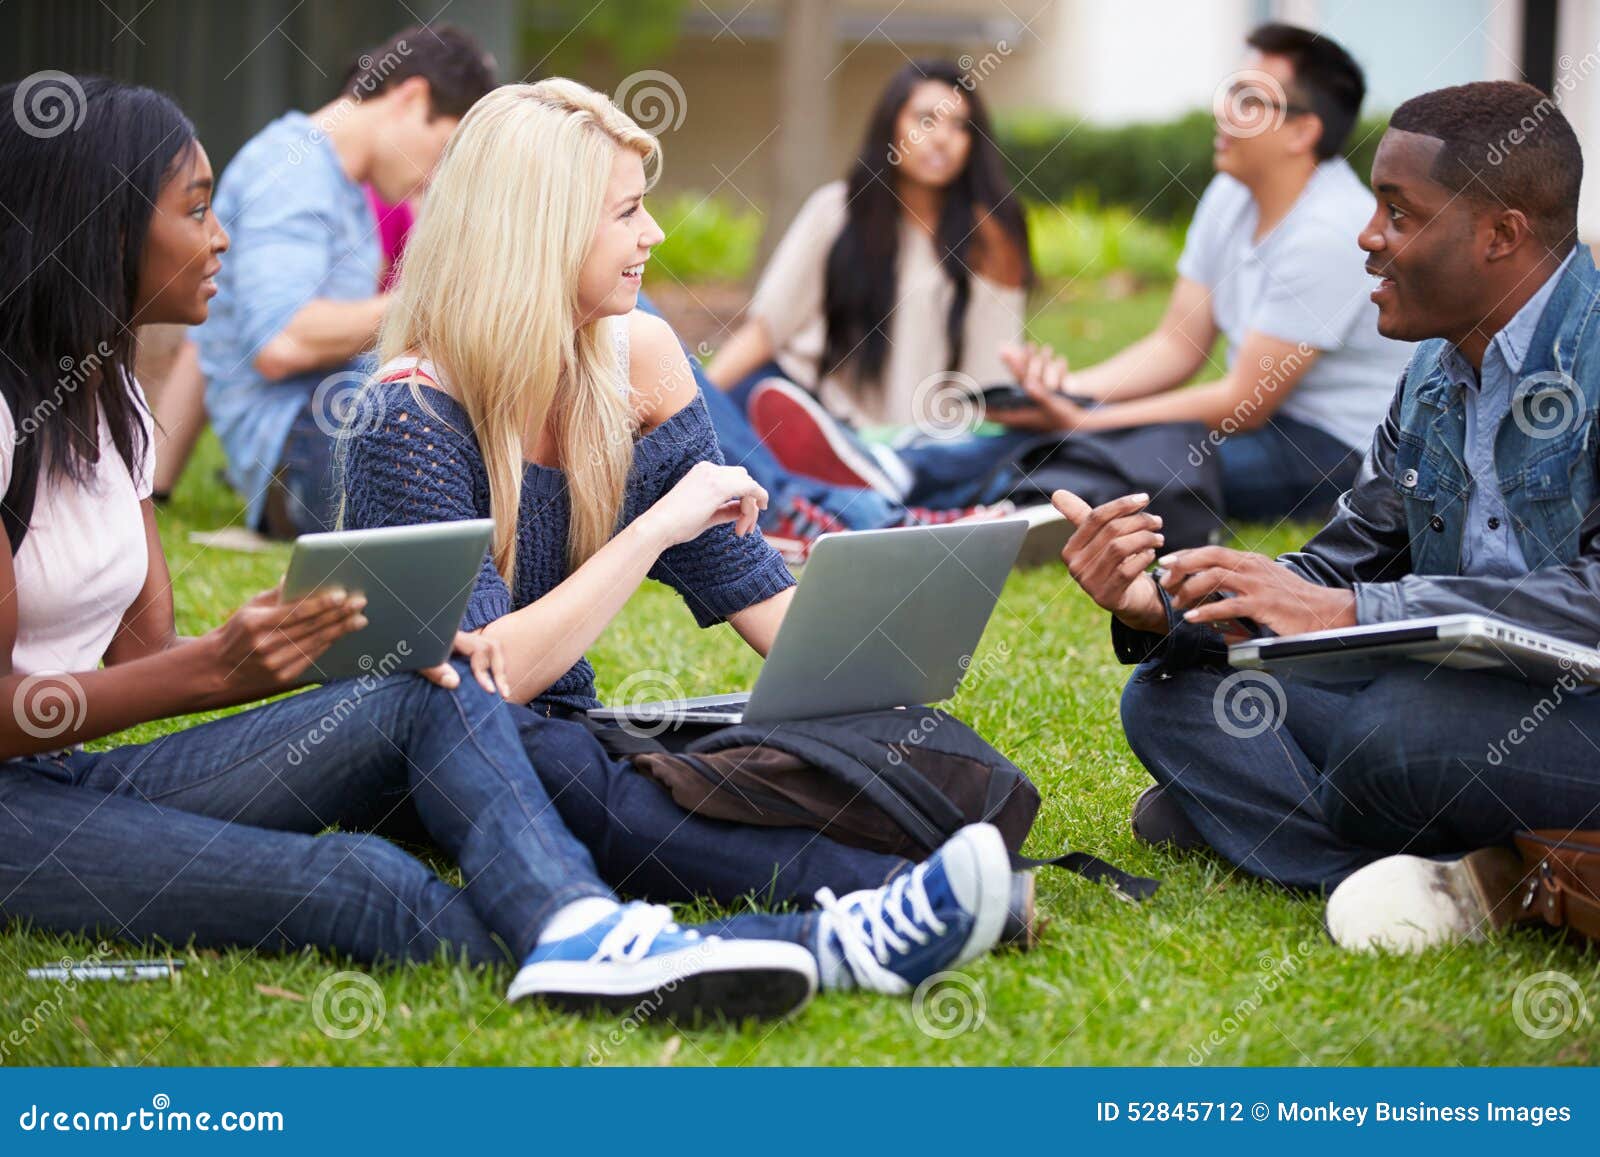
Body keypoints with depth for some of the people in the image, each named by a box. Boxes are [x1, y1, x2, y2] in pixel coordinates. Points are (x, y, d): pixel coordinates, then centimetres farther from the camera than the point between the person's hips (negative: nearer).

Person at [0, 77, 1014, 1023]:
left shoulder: (106, 395, 16)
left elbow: (140, 648, 11)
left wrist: (313, 646, -7)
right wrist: (221, 667, -25)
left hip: (94, 777, 8)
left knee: (429, 698, -16)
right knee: (350, 884, -30)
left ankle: (581, 933, -45)